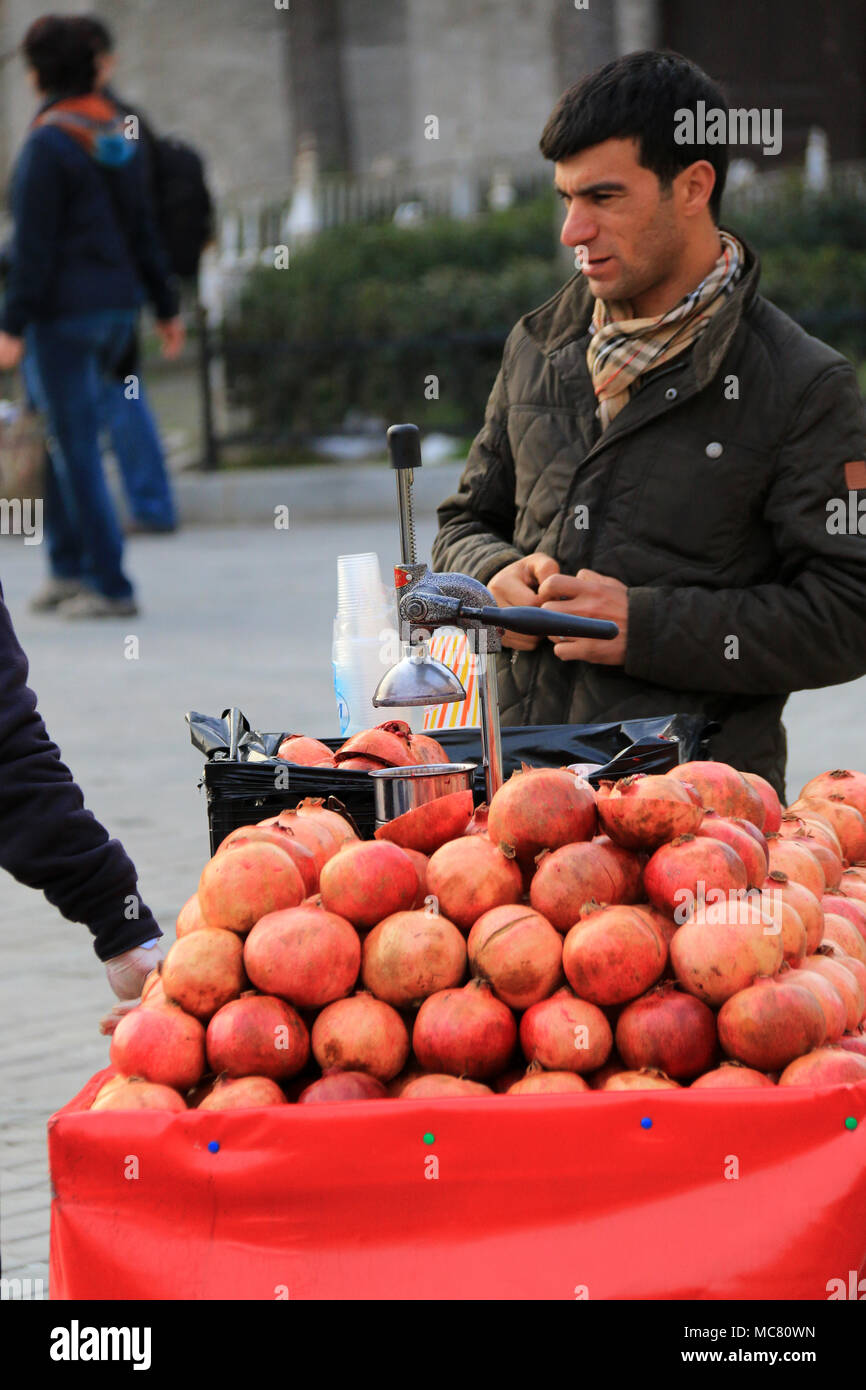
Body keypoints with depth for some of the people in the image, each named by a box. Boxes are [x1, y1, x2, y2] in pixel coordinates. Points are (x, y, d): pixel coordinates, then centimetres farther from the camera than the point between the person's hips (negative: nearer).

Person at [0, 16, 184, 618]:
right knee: (66, 437, 19)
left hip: (63, 314, -8)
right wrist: (166, 306, 18)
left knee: (77, 448, -2)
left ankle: (112, 586, -1)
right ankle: (68, 567, 19)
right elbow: (143, 228, 13)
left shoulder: (48, 144, -16)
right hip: (117, 308, 8)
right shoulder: (118, 132, 8)